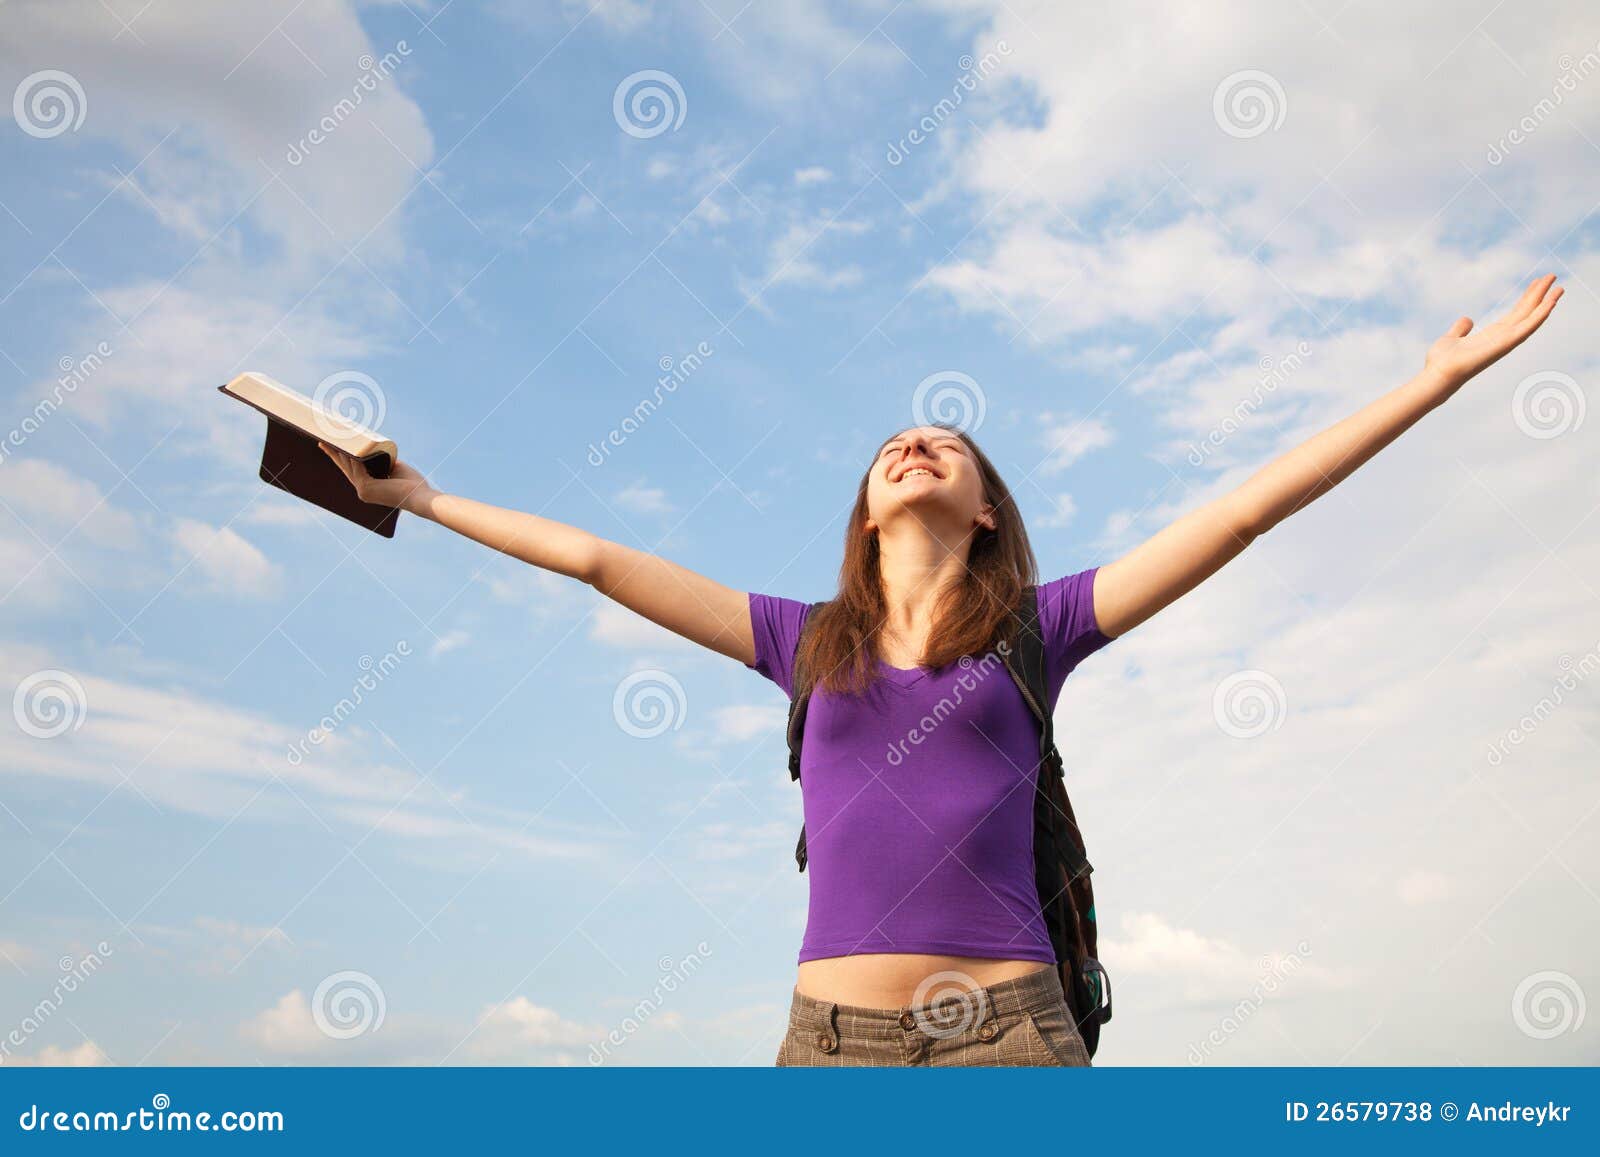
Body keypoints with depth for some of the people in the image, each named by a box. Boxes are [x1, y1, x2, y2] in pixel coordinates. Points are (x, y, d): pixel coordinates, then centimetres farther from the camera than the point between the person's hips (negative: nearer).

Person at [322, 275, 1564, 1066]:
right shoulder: (806, 641, 16)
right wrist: (425, 500, 25)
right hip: (833, 1037, 2)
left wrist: (1440, 378, 10)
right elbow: (601, 561, 20)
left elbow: (1242, 509, 9)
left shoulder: (1035, 628, 11)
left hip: (1010, 1029, -1)